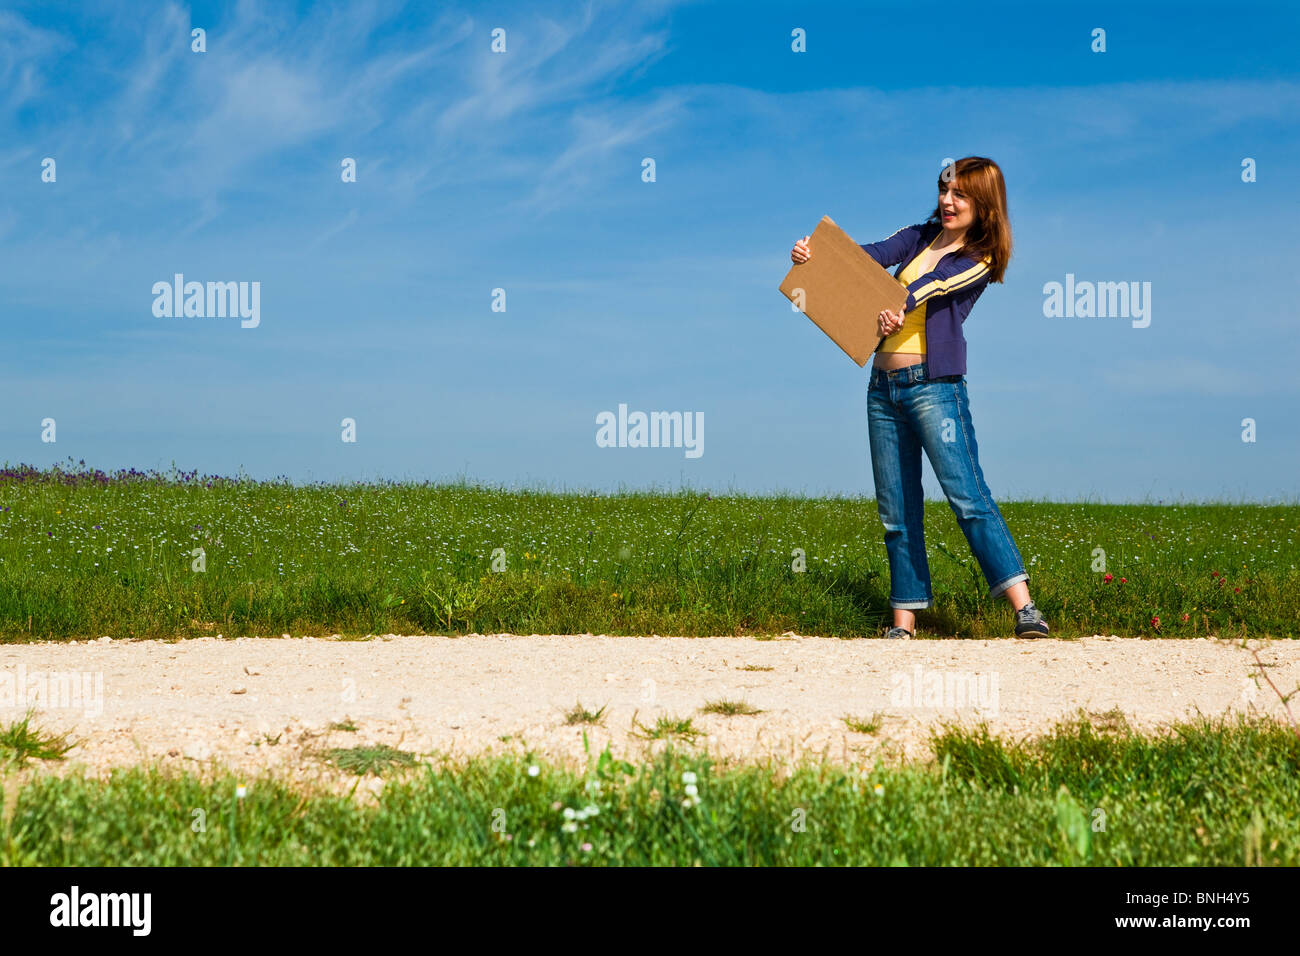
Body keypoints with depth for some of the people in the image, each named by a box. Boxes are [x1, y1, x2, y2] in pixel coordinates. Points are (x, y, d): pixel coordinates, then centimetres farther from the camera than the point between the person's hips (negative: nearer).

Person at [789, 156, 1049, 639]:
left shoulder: (979, 261, 0)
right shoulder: (921, 237, 15)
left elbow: (936, 286, -19)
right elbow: (872, 254, 0)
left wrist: (900, 305, -37)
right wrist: (817, 253, -18)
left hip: (933, 384, -6)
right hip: (884, 385, 6)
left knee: (968, 496, -15)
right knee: (895, 510, 5)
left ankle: (1024, 607, -17)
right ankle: (905, 620, 9)